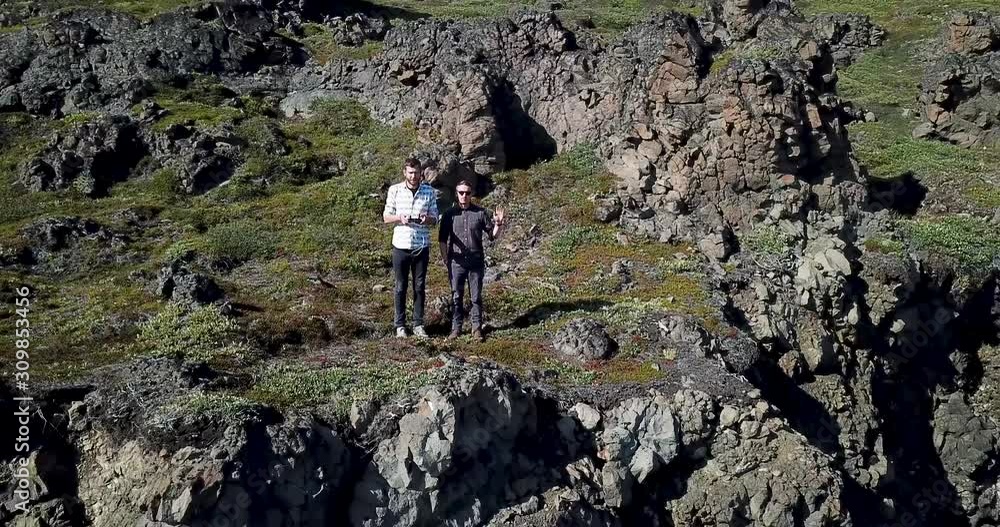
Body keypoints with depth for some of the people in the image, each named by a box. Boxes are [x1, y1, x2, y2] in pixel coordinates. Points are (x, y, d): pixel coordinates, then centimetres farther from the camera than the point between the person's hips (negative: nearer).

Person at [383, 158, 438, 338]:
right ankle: (400, 325, 11)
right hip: (401, 246, -1)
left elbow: (435, 219, 7)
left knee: (419, 286, 6)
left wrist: (427, 219, -16)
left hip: (422, 246, 1)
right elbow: (386, 217, 4)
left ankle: (418, 324, 14)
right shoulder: (394, 190, 0)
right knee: (401, 287, 5)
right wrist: (399, 218, -17)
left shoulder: (429, 191, 3)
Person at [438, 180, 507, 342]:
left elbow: (493, 235, 4)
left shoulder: (480, 213, 2)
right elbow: (443, 238, 8)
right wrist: (444, 257, 3)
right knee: (456, 297, 7)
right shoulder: (450, 214, 3)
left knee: (476, 297, 5)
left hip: (476, 262, 0)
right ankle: (456, 328, 16)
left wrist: (499, 224, -14)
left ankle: (477, 328, 13)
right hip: (456, 262, 0)